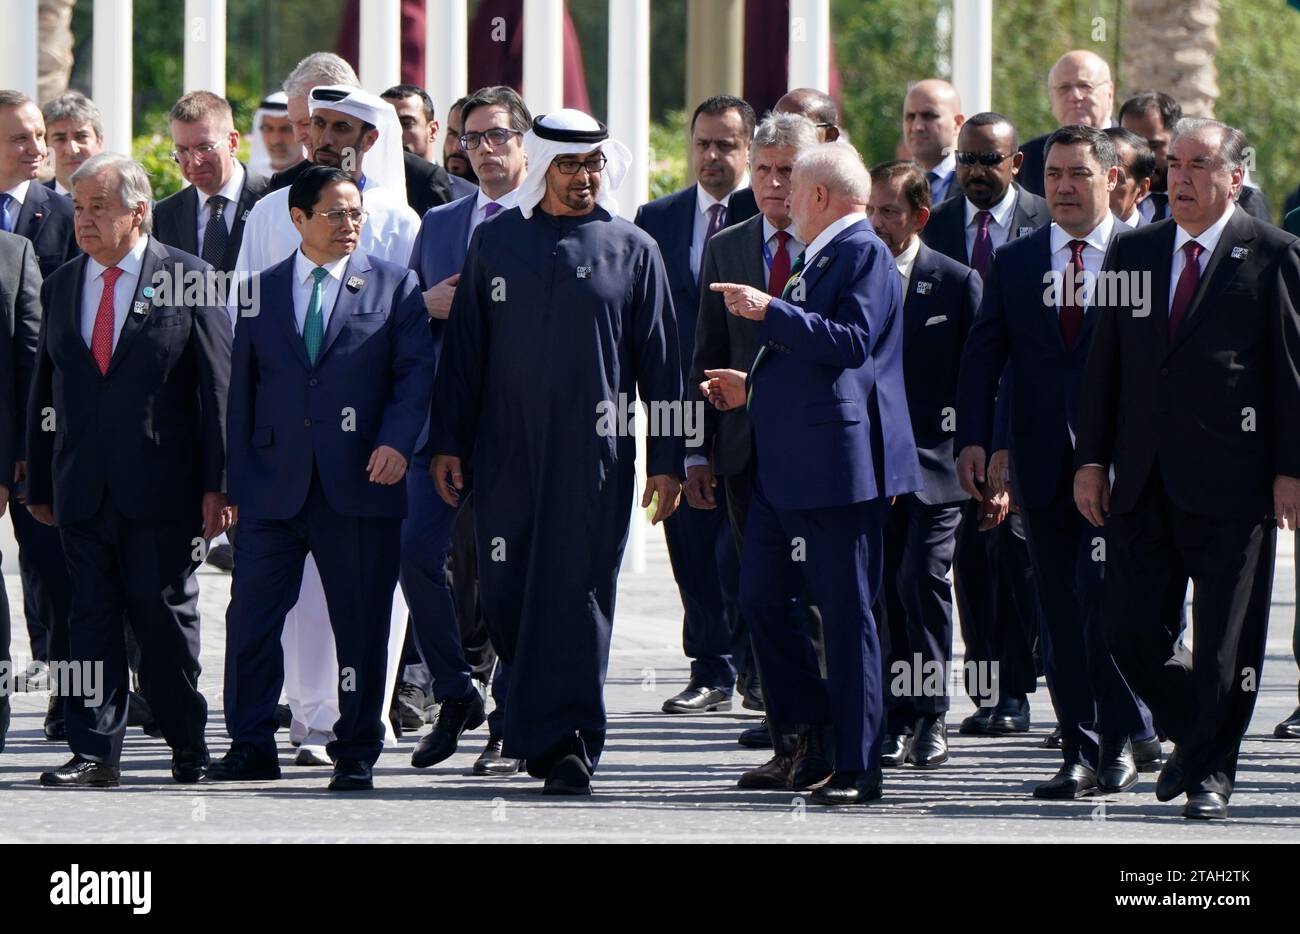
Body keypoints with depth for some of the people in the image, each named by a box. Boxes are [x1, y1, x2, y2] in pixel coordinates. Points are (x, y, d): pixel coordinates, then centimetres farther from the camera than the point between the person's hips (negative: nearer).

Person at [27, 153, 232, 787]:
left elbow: (217, 388, -4)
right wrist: (39, 484, 10)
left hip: (161, 487, -4)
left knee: (164, 613, 2)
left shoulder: (189, 279, -2)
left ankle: (187, 743, 16)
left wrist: (216, 484, -8)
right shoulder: (61, 287, 12)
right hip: (84, 490, 4)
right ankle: (95, 752, 3)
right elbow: (44, 393, 14)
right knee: (92, 616, 2)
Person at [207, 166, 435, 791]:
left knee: (361, 626, 1)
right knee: (251, 617, -2)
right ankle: (250, 748, 6)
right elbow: (242, 391, 12)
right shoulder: (262, 291, 12)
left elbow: (416, 371, 1)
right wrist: (237, 481, 6)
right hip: (276, 485, 2)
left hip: (359, 483, -2)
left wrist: (397, 440, -16)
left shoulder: (393, 287, 7)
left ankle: (355, 755, 10)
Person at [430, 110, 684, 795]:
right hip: (506, 450, 2)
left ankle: (561, 741, -3)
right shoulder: (495, 242, 8)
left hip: (594, 452, -2)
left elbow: (660, 362, 5)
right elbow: (463, 348, 11)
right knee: (505, 592, 2)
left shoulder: (632, 250, 5)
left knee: (577, 594, -5)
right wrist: (448, 441, 6)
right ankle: (544, 723, 21)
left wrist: (666, 459, 1)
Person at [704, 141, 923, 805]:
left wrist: (770, 313, -21)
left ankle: (857, 768, 0)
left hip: (837, 463, -10)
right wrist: (753, 387, 21)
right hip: (782, 466, 10)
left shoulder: (865, 253, -9)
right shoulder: (818, 258, 20)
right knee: (760, 600, 10)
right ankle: (813, 733, 22)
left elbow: (852, 342, -23)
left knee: (846, 613, -4)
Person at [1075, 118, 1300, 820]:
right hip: (1143, 484, 4)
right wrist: (1092, 459, 7)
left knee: (1225, 642, 0)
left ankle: (1211, 773, 11)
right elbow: (1104, 364, 14)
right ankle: (1191, 735, 26)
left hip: (1231, 483, -4)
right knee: (1130, 630, 3)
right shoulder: (1133, 252, 13)